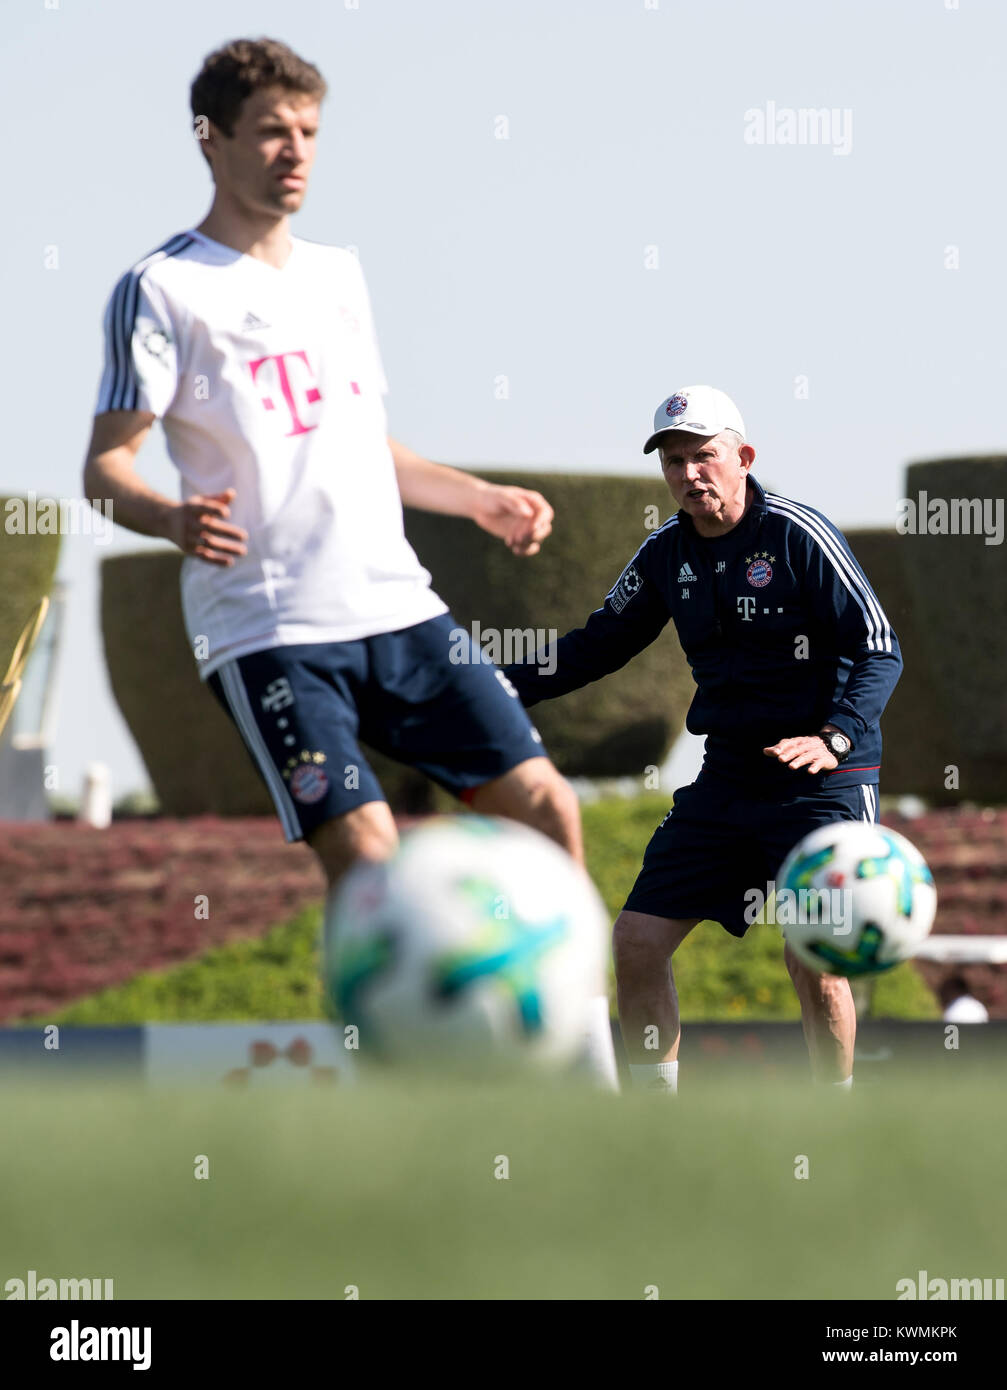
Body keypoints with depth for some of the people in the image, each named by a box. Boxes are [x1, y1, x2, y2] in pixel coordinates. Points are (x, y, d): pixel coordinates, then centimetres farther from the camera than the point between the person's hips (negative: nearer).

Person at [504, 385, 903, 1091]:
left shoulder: (798, 534, -13)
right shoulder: (667, 552, 5)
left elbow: (881, 650, -13)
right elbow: (596, 646, 19)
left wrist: (835, 737, -28)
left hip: (825, 778, -6)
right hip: (727, 780, 6)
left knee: (813, 958, -16)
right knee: (637, 940, 1)